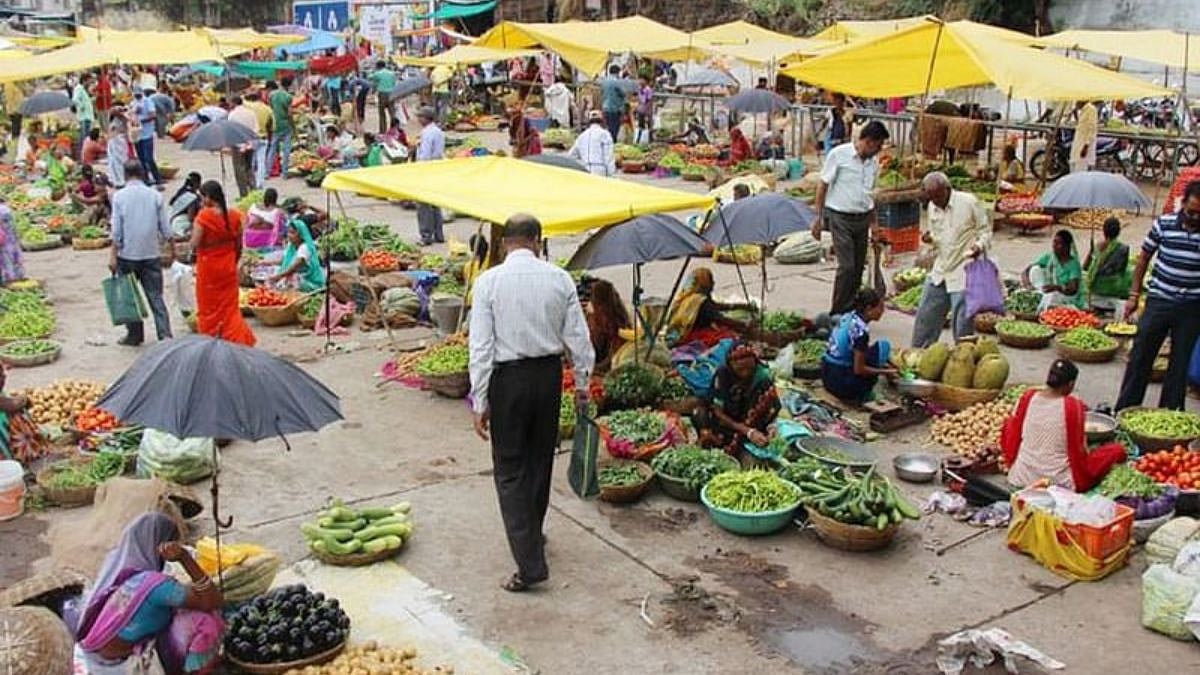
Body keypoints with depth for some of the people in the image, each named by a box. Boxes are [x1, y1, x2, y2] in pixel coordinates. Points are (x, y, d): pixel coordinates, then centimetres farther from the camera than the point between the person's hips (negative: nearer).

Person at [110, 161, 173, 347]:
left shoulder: (119, 196, -4)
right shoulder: (155, 195, 0)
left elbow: (116, 230, -7)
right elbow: (165, 228, 2)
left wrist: (113, 256, -3)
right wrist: (171, 250, 13)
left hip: (127, 254, -1)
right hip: (151, 254, 1)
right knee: (156, 296, 3)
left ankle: (134, 335, 18)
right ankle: (165, 334, -9)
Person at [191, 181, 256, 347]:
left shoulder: (204, 216, -15)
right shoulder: (234, 215, -2)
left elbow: (194, 244, -16)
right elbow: (239, 245, 4)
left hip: (208, 268, -4)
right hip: (228, 268, 4)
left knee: (208, 307, 10)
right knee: (229, 307, 10)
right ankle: (241, 339, 1)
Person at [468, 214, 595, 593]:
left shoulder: (489, 282, -9)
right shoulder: (559, 278, -2)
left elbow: (481, 346, -11)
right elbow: (578, 338, 1)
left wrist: (480, 402, -7)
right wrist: (582, 384, 13)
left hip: (507, 378, -3)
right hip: (549, 373, 4)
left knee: (510, 470, 2)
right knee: (540, 459, 21)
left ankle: (530, 564, -4)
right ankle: (532, 532, 40)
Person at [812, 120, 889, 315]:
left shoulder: (873, 162, 8)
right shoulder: (839, 155, -10)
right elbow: (822, 186, -6)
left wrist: (874, 222, 18)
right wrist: (819, 218, -7)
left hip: (862, 219, 6)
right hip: (840, 218, -6)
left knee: (858, 268, 7)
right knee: (846, 266, -12)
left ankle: (851, 311, 19)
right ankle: (838, 313, -2)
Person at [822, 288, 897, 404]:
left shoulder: (847, 317, 6)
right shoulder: (861, 330, -19)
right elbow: (859, 370, -16)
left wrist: (880, 364, 17)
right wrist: (885, 372, -4)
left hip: (826, 376, 8)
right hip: (840, 383, -8)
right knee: (884, 346, -2)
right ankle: (861, 396, 1)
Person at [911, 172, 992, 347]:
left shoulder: (969, 202, -11)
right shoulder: (932, 207, 6)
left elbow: (986, 230, -3)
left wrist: (980, 246, -22)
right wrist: (931, 239, -5)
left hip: (964, 272, -6)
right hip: (940, 271, 6)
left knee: (962, 321, -3)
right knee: (925, 315, 11)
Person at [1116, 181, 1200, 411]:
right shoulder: (1164, 224, -5)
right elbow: (1144, 258, 6)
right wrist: (1134, 295, 5)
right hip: (1158, 301, 0)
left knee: (1180, 362, 8)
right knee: (1140, 356, 5)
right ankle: (1124, 409, 15)